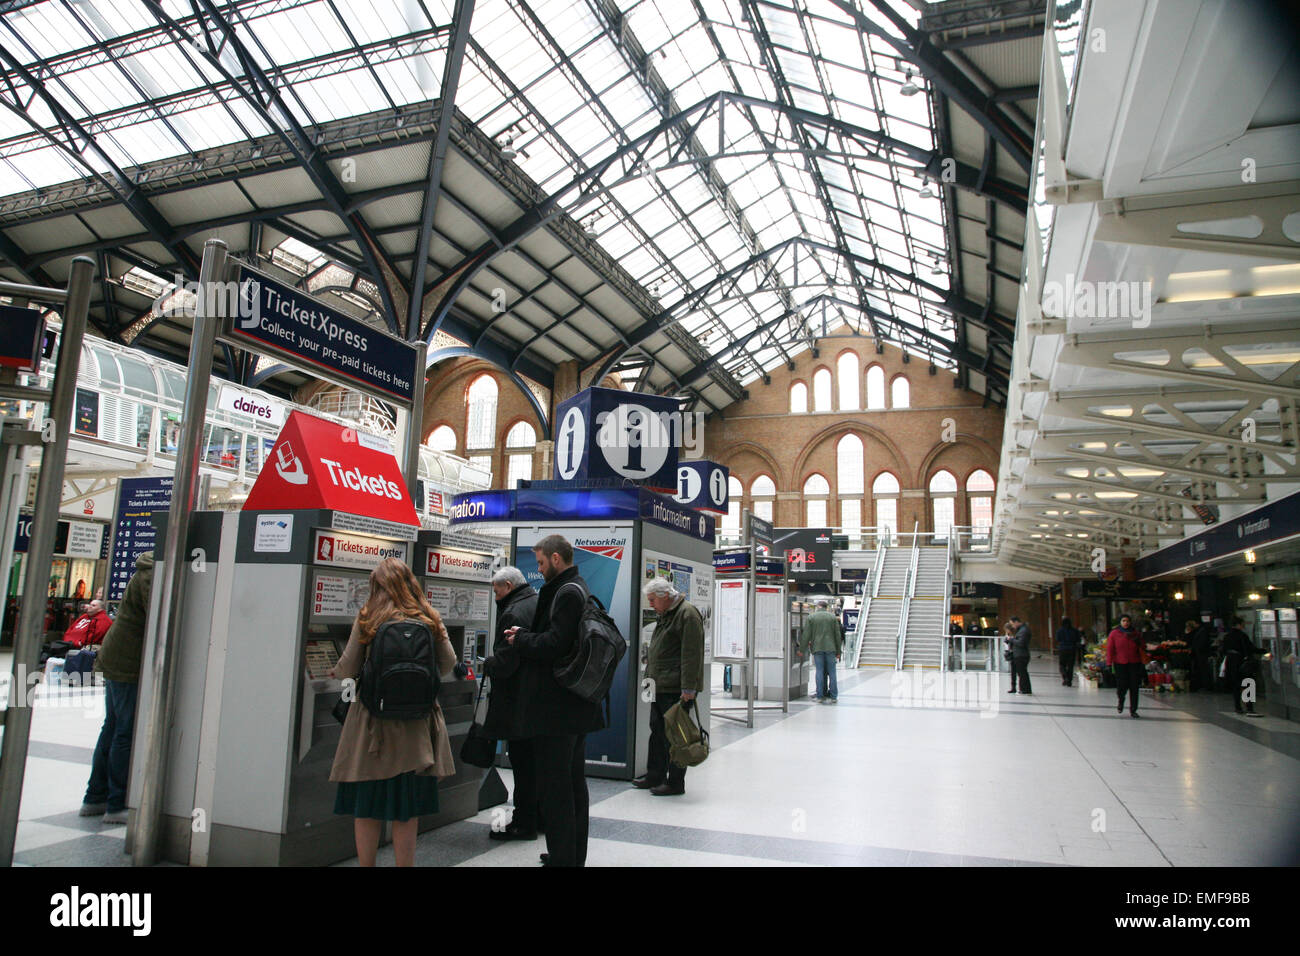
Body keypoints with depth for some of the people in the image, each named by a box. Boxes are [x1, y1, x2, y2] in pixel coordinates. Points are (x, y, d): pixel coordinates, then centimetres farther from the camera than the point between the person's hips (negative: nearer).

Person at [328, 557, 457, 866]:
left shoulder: (368, 617, -5)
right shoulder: (429, 618, 1)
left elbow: (349, 668, -3)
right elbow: (448, 663, 5)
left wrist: (336, 673, 20)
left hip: (373, 721, -1)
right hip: (415, 725, 2)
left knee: (365, 806, 12)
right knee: (407, 807, 10)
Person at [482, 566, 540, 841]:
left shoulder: (513, 614, -19)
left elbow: (504, 663, -23)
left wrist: (486, 665, 0)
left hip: (519, 702, -9)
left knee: (522, 760, 0)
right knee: (538, 758, 18)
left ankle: (524, 823, 8)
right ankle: (541, 815, 29)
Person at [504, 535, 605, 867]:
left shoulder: (567, 593, -16)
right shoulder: (579, 589, 15)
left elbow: (555, 643, -24)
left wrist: (521, 637, -8)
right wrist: (525, 637, 5)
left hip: (556, 709, -11)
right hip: (575, 706, 11)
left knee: (554, 788, -3)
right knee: (574, 782, 19)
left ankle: (562, 857, 5)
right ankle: (574, 854, 31)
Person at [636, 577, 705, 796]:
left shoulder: (687, 614, -14)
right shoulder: (666, 614, 18)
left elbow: (691, 655, -19)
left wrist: (688, 689, -22)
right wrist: (651, 677, 21)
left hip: (676, 690, -10)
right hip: (660, 687, 10)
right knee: (657, 732, 16)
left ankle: (676, 783, 7)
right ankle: (655, 776, 27)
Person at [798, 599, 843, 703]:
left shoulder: (811, 617, 2)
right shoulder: (833, 617, 6)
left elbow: (806, 635, 0)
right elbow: (837, 635, 6)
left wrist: (802, 650, 7)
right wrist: (838, 651, 11)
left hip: (817, 648, -1)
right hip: (830, 648, 1)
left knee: (820, 672, 3)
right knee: (832, 672, 5)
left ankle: (820, 696, 4)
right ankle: (833, 696, 7)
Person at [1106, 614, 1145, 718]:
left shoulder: (1135, 634, 6)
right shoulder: (1114, 634, 0)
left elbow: (1140, 650, 9)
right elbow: (1109, 650, -2)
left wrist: (1142, 664, 2)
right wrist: (1109, 664, -6)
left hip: (1134, 663, 2)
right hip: (1120, 664, -2)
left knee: (1134, 687, 0)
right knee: (1122, 686, -6)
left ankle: (1133, 710, 12)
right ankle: (1121, 701, 28)